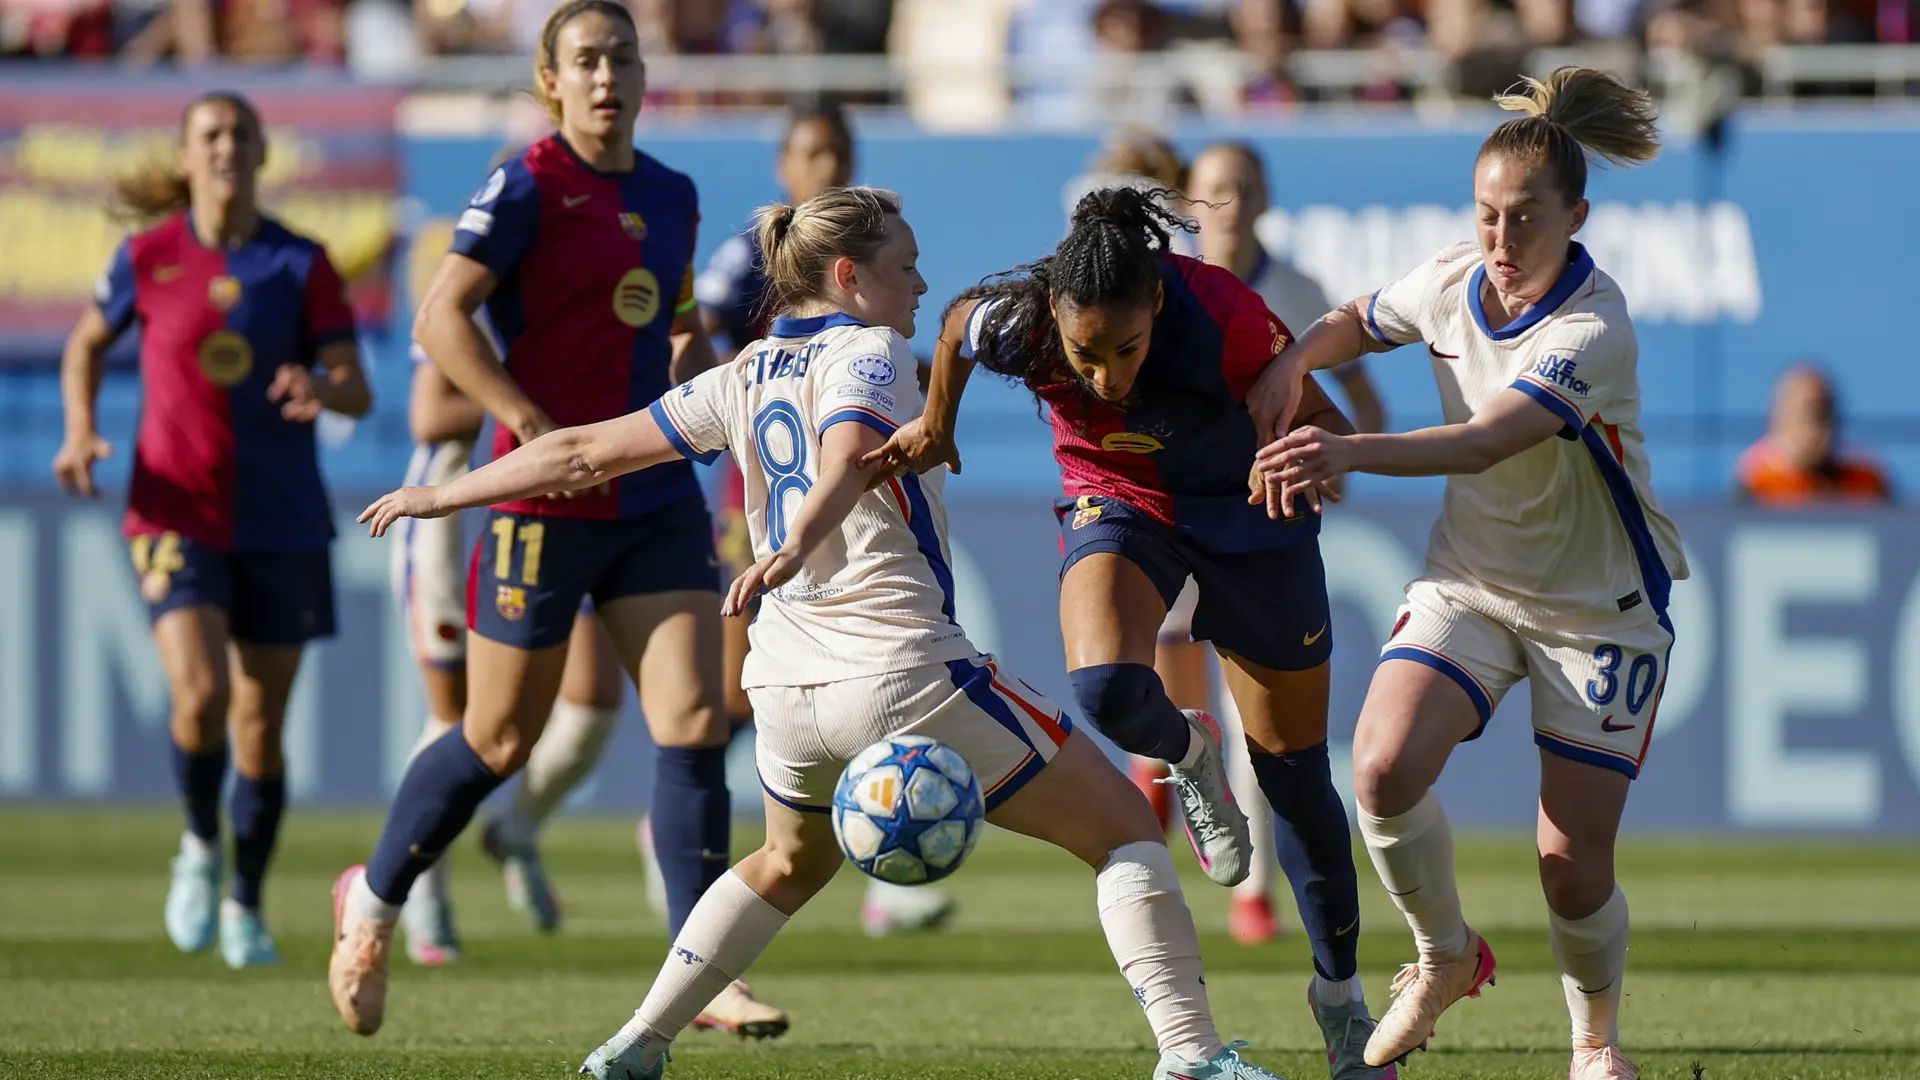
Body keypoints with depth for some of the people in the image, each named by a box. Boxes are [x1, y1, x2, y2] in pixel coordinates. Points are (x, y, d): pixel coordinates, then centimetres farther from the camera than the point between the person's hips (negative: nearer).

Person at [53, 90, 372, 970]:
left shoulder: (302, 265, -1)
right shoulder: (148, 257, -1)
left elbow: (358, 392, -6)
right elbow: (87, 344, 16)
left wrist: (321, 389, -29)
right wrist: (81, 432, 0)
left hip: (281, 524, 1)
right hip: (177, 513, -1)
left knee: (261, 722, 5)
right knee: (201, 696, -21)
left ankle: (245, 906, 24)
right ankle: (200, 847, 8)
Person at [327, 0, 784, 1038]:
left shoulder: (671, 195, 10)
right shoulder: (528, 189, -10)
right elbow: (439, 318, -15)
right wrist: (539, 432, -20)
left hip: (658, 497, 5)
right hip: (544, 505, -5)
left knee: (695, 721, -6)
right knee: (500, 740, 5)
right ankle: (371, 906, 28)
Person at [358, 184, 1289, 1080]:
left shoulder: (747, 378, 14)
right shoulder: (869, 352, -4)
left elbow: (588, 453, 17)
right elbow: (845, 456, -25)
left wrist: (442, 496, 28)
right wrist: (796, 547, -43)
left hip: (786, 687, 7)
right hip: (900, 670, -7)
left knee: (791, 863, 36)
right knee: (1122, 826, -1)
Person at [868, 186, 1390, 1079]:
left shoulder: (1220, 315, -36)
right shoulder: (1015, 323, -30)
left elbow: (1321, 419, -24)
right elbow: (955, 325, -5)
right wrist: (935, 428, 9)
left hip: (1247, 508, -1)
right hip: (1116, 499, 1)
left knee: (1294, 769, 7)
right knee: (1106, 690, -30)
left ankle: (1340, 991, 27)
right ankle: (1189, 756, 8)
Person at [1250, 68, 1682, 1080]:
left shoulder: (1593, 331, -26)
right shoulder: (1451, 282, -7)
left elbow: (1488, 443, -41)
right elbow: (1358, 322, 16)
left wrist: (1353, 453, -56)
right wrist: (1293, 362, -6)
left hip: (1600, 607, -4)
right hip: (1467, 581, 4)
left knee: (1574, 872, -5)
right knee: (1384, 769, -22)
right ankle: (1445, 957, 7)